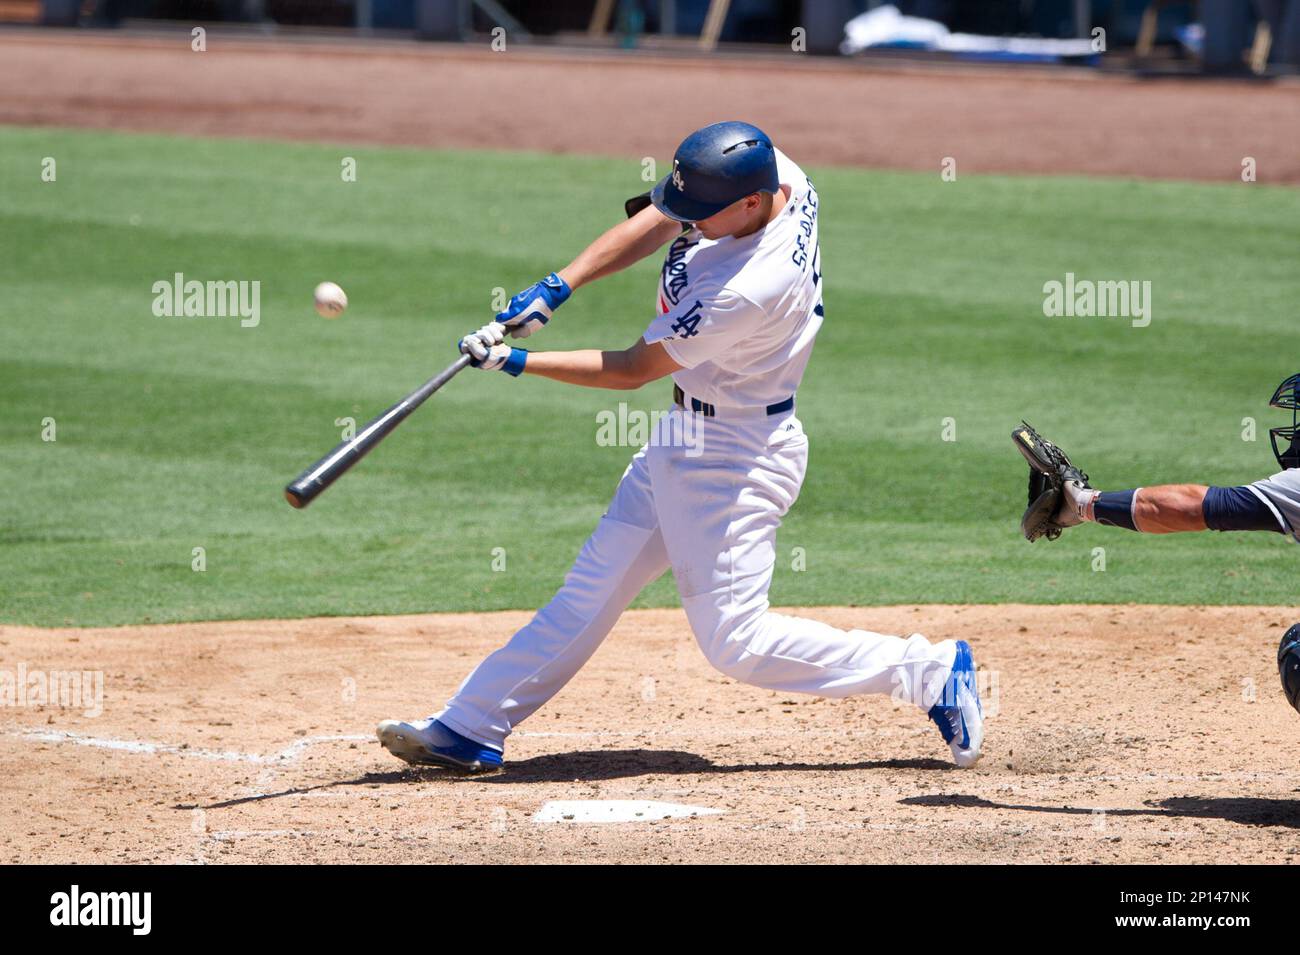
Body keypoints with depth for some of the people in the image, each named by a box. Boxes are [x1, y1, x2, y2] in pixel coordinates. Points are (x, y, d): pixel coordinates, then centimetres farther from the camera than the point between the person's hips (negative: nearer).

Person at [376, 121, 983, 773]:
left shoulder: (749, 289, -31)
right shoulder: (771, 174, -10)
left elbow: (632, 370, -19)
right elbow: (653, 225, 1)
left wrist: (517, 363, -13)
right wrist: (555, 289, -10)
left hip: (733, 458, -9)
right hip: (685, 441, 9)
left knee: (733, 640, -8)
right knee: (591, 589, 12)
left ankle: (930, 672, 1)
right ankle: (469, 730, 18)